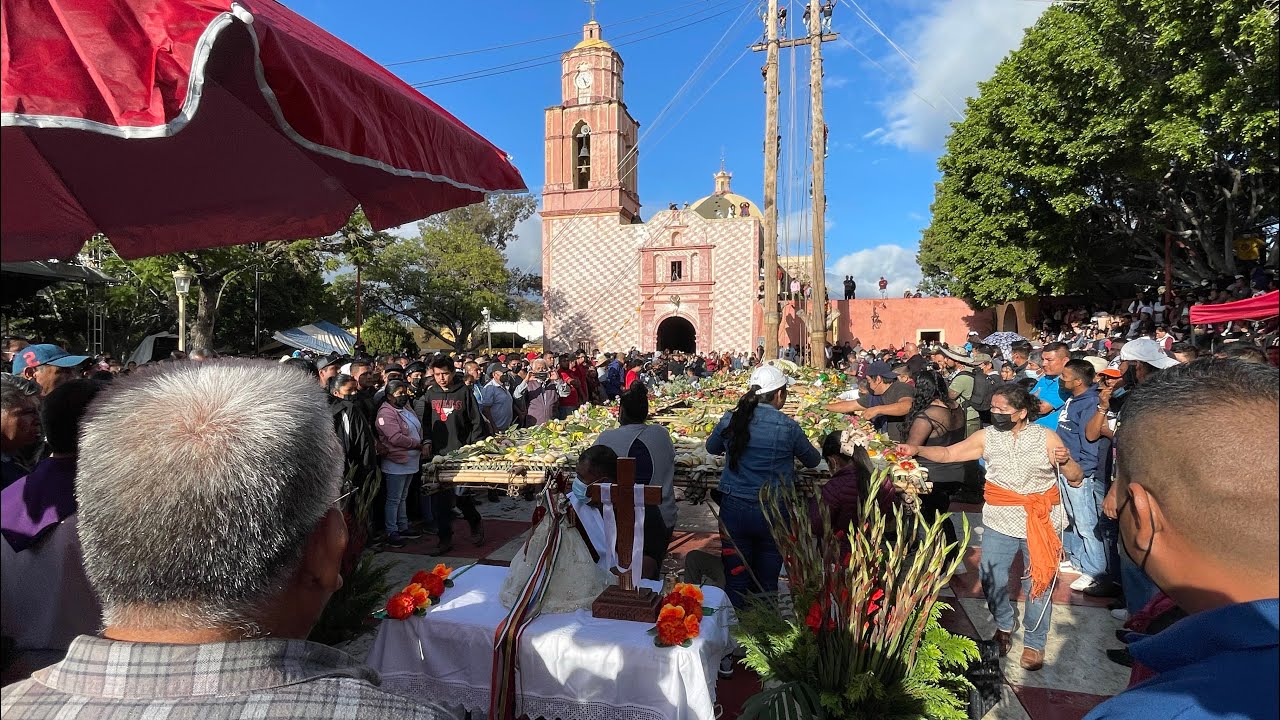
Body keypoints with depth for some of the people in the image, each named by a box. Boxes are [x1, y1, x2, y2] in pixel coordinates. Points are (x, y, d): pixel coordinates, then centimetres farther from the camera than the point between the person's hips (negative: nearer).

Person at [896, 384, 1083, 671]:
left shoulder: (1045, 437, -5)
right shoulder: (987, 436, -2)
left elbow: (1076, 478, -1)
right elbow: (948, 453, -2)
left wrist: (1064, 461, -22)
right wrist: (917, 450, -17)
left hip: (1041, 522, -1)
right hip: (1000, 522, 2)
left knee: (1039, 583, 8)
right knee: (991, 578, 6)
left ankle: (1034, 642, 27)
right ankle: (1004, 625, 34)